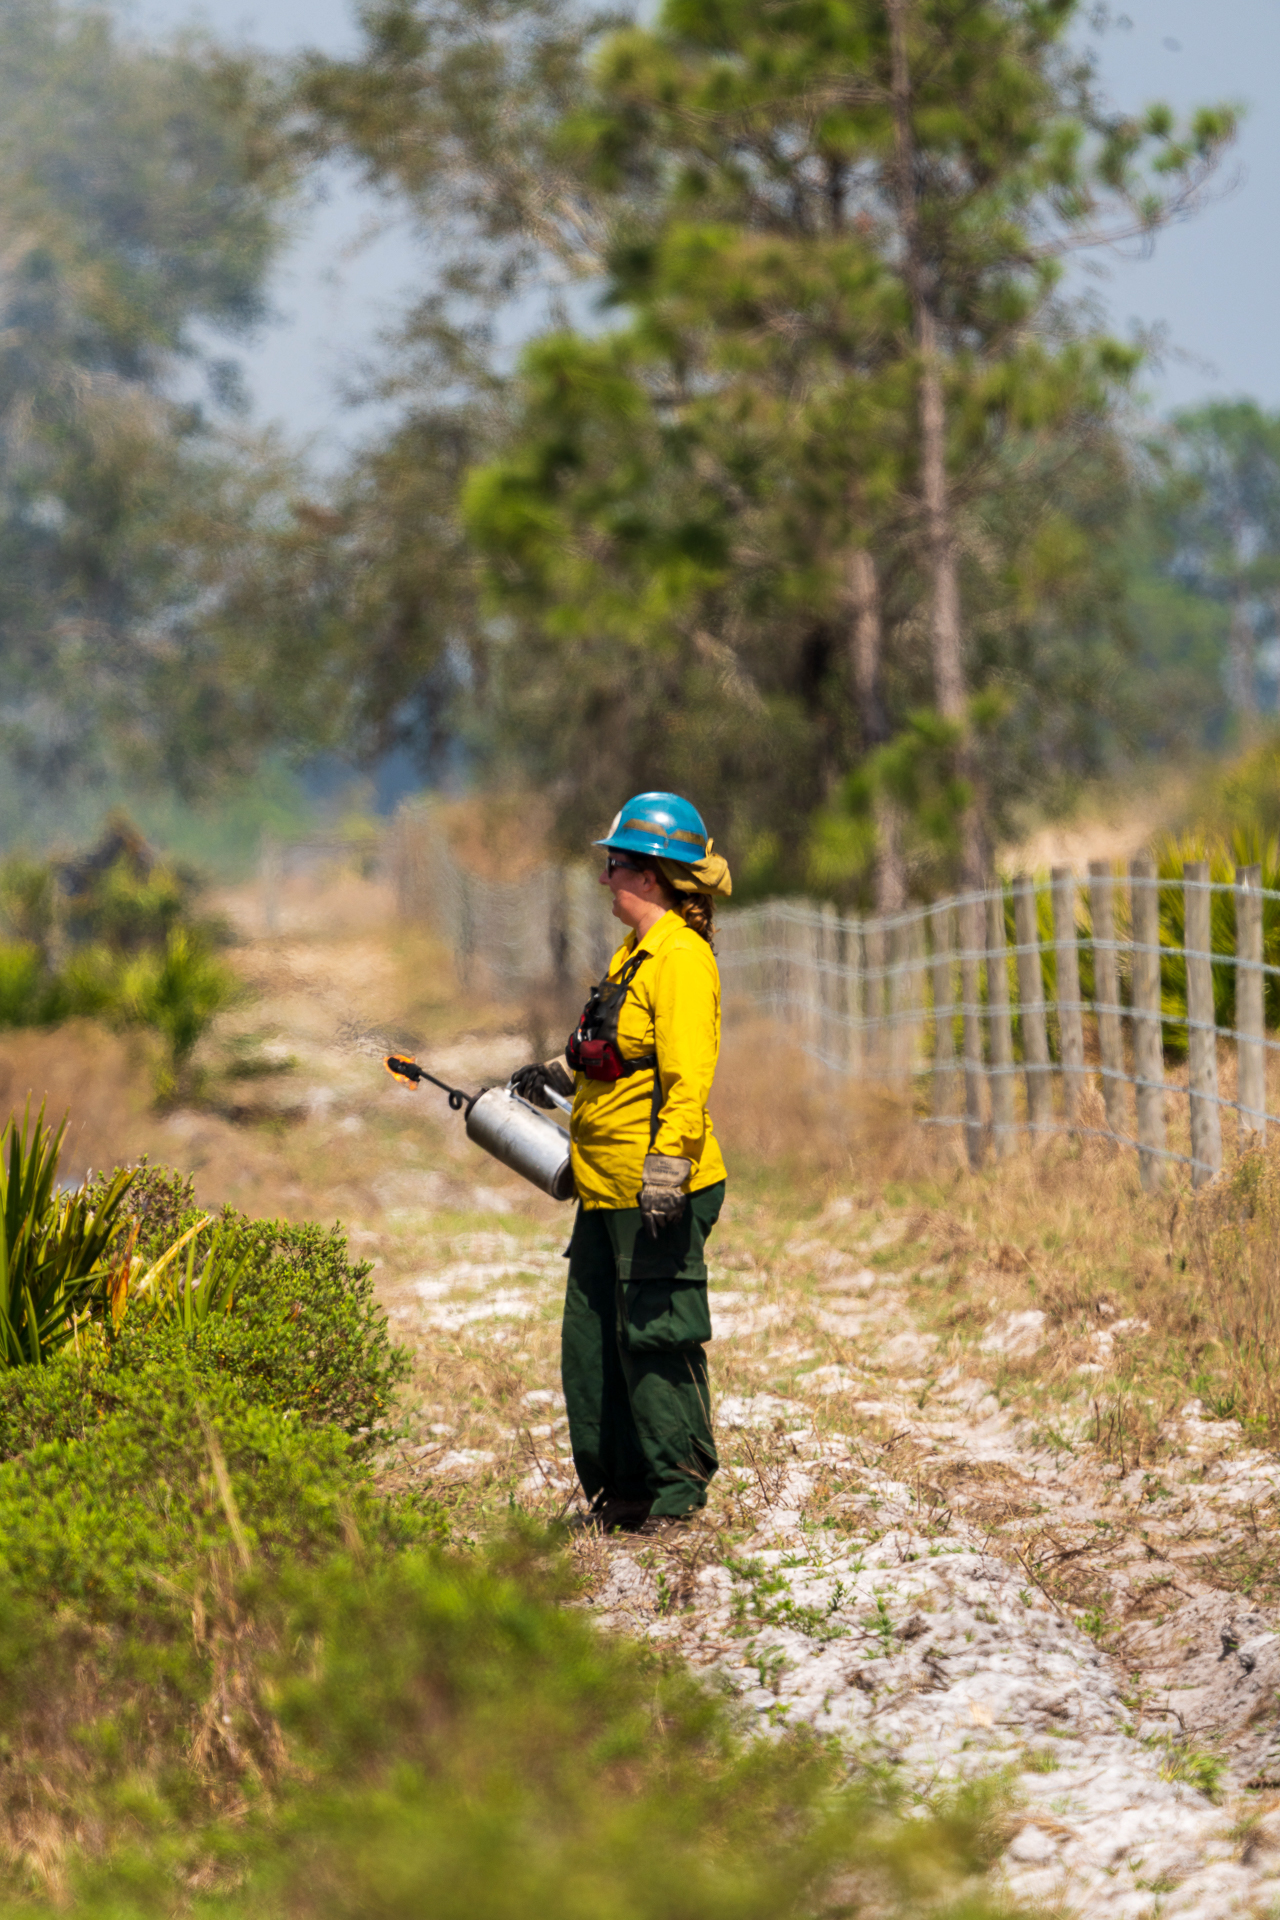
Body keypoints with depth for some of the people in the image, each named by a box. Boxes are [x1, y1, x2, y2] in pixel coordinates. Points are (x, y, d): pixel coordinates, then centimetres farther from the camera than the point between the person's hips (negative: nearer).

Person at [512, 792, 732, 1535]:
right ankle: (620, 1487, 19)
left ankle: (677, 1492, 4)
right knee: (592, 1337, 11)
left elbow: (687, 1076, -22)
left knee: (656, 1336, -4)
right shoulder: (635, 953, 17)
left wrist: (666, 1167, -27)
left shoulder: (681, 957, -15)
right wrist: (561, 1075, 31)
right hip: (609, 1189, 10)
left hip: (660, 1191, -10)